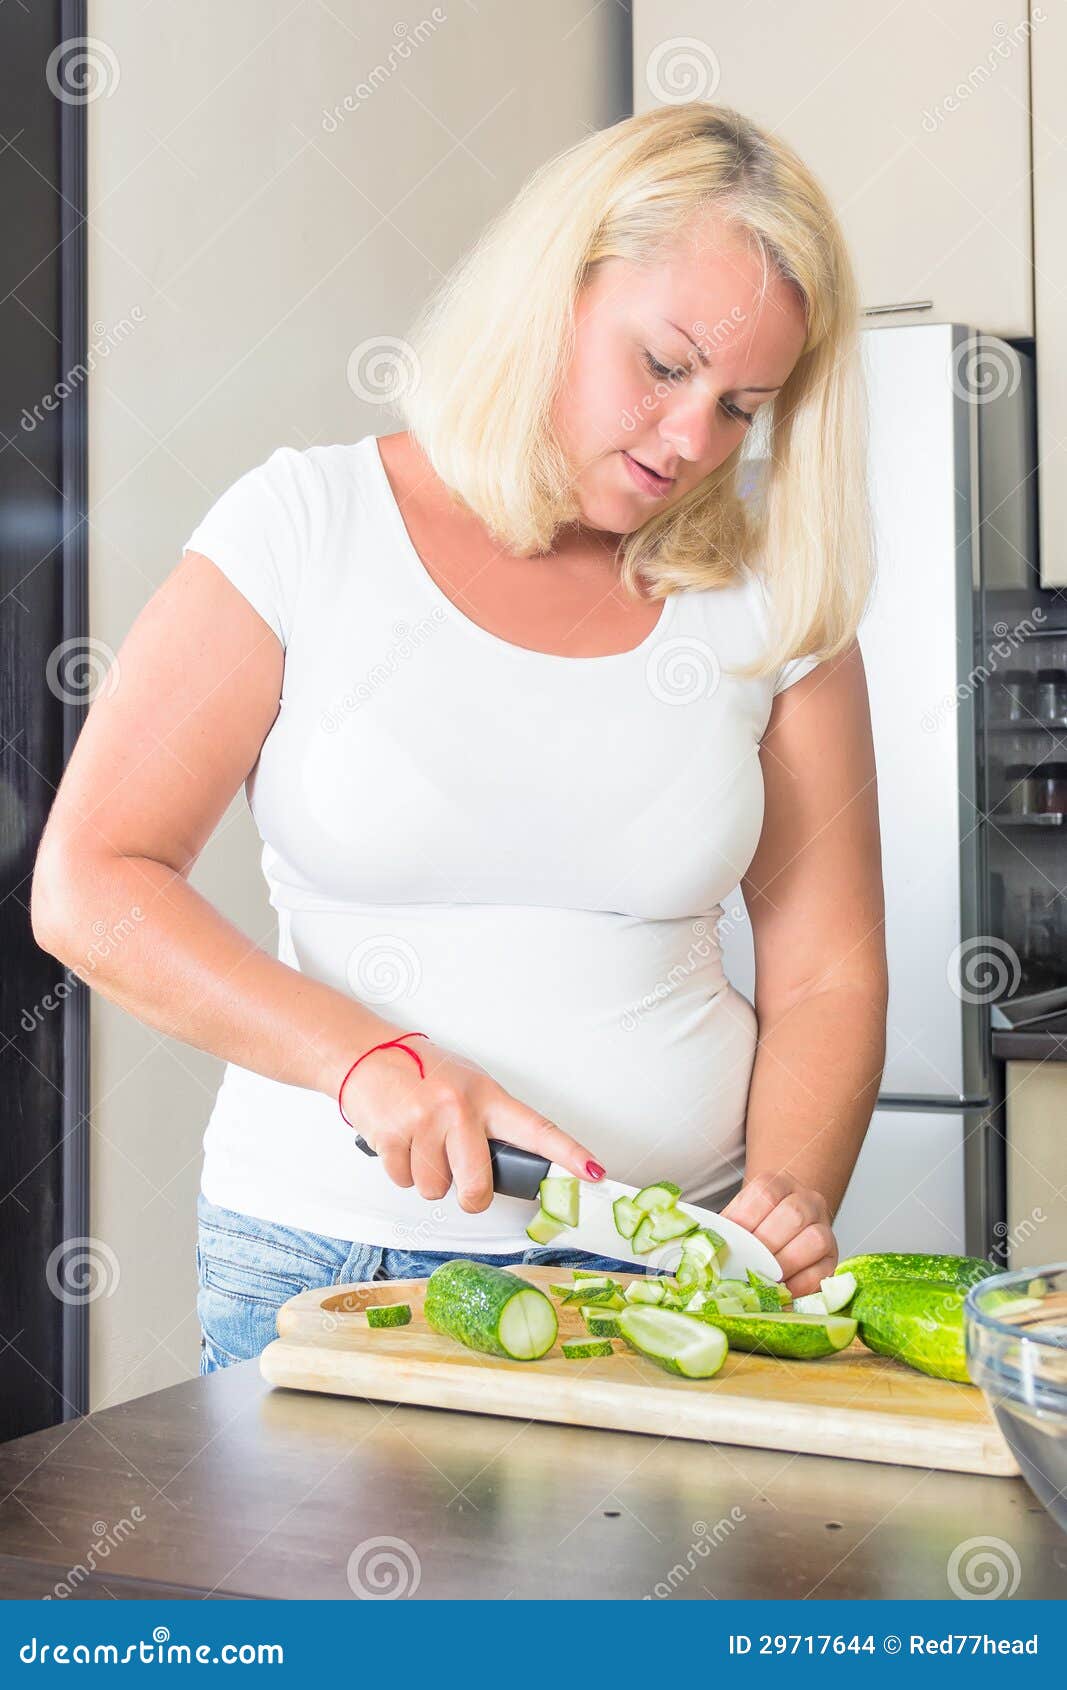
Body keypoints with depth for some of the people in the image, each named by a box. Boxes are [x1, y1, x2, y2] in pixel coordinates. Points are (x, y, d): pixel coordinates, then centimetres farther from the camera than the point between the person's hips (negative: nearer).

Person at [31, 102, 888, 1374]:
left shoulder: (773, 600, 3)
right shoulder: (309, 526, -3)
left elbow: (826, 976, 6)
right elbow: (87, 885, -7)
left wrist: (791, 1206, -12)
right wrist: (365, 1060, -18)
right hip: (327, 1257, -1)